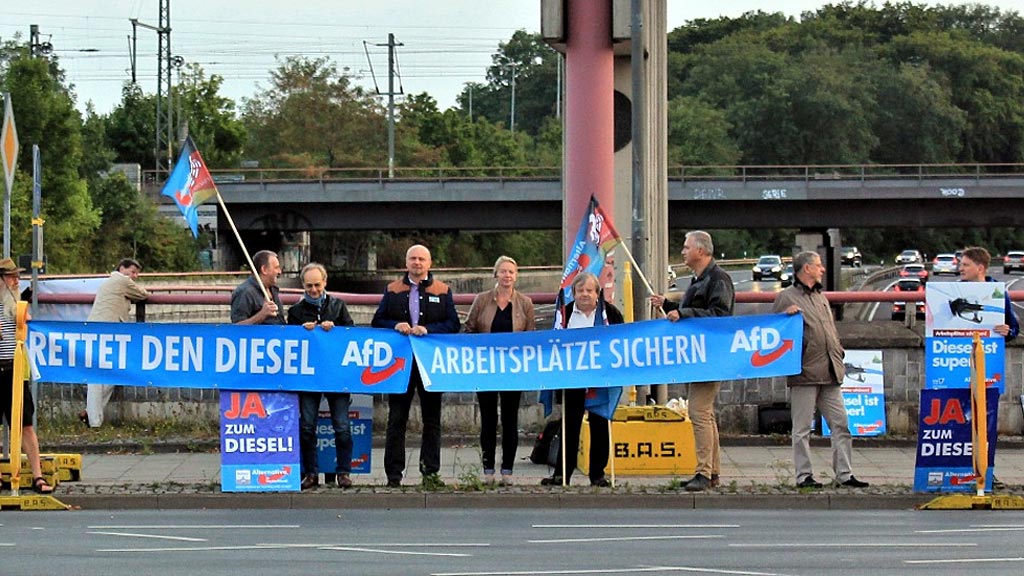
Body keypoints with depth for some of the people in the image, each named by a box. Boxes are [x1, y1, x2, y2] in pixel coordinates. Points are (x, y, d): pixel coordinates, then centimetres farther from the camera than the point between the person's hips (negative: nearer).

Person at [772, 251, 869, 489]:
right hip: (805, 372, -7)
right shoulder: (786, 297, -1)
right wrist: (786, 315, -20)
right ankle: (804, 475, 4)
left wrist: (839, 356, 17)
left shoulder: (821, 297, 21)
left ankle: (844, 474, 8)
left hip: (830, 373, 7)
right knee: (802, 429, -1)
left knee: (841, 424, 4)